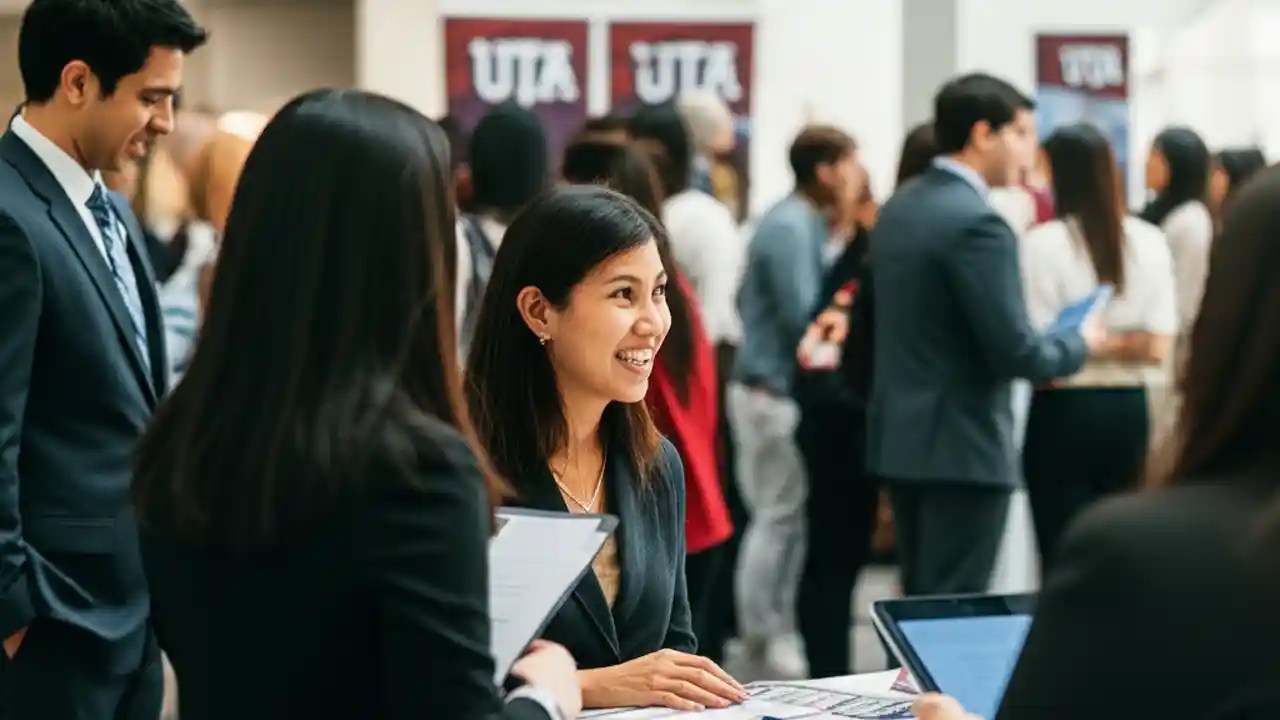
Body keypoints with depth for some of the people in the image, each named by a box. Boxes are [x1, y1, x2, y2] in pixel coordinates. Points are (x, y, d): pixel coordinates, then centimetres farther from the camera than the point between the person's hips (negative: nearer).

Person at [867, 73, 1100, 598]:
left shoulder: (898, 208, 10)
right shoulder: (976, 222, -19)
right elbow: (1015, 351, -21)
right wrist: (1078, 343, -1)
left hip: (901, 436, 9)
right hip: (961, 445, -9)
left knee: (922, 603, 16)